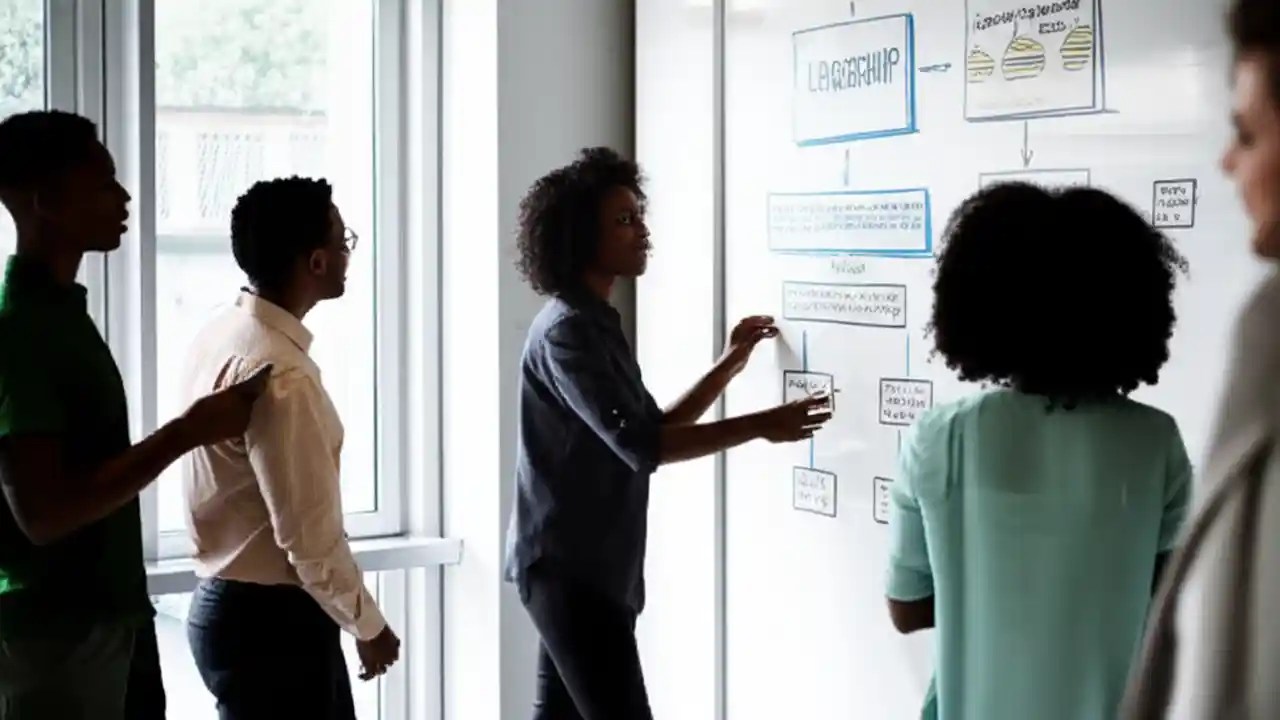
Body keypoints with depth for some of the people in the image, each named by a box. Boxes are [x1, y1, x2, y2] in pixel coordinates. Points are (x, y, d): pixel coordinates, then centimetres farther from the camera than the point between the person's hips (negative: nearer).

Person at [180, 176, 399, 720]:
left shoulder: (222, 334, 5)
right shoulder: (278, 372, -24)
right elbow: (309, 533, -23)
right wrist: (367, 624, -8)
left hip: (232, 604, 9)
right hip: (271, 620, -9)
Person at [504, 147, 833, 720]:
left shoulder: (595, 325, 15)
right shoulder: (567, 330, -16)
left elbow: (656, 428, 19)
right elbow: (638, 445, -24)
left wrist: (729, 366, 13)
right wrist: (761, 426, -24)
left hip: (581, 565, 10)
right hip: (572, 569, -10)